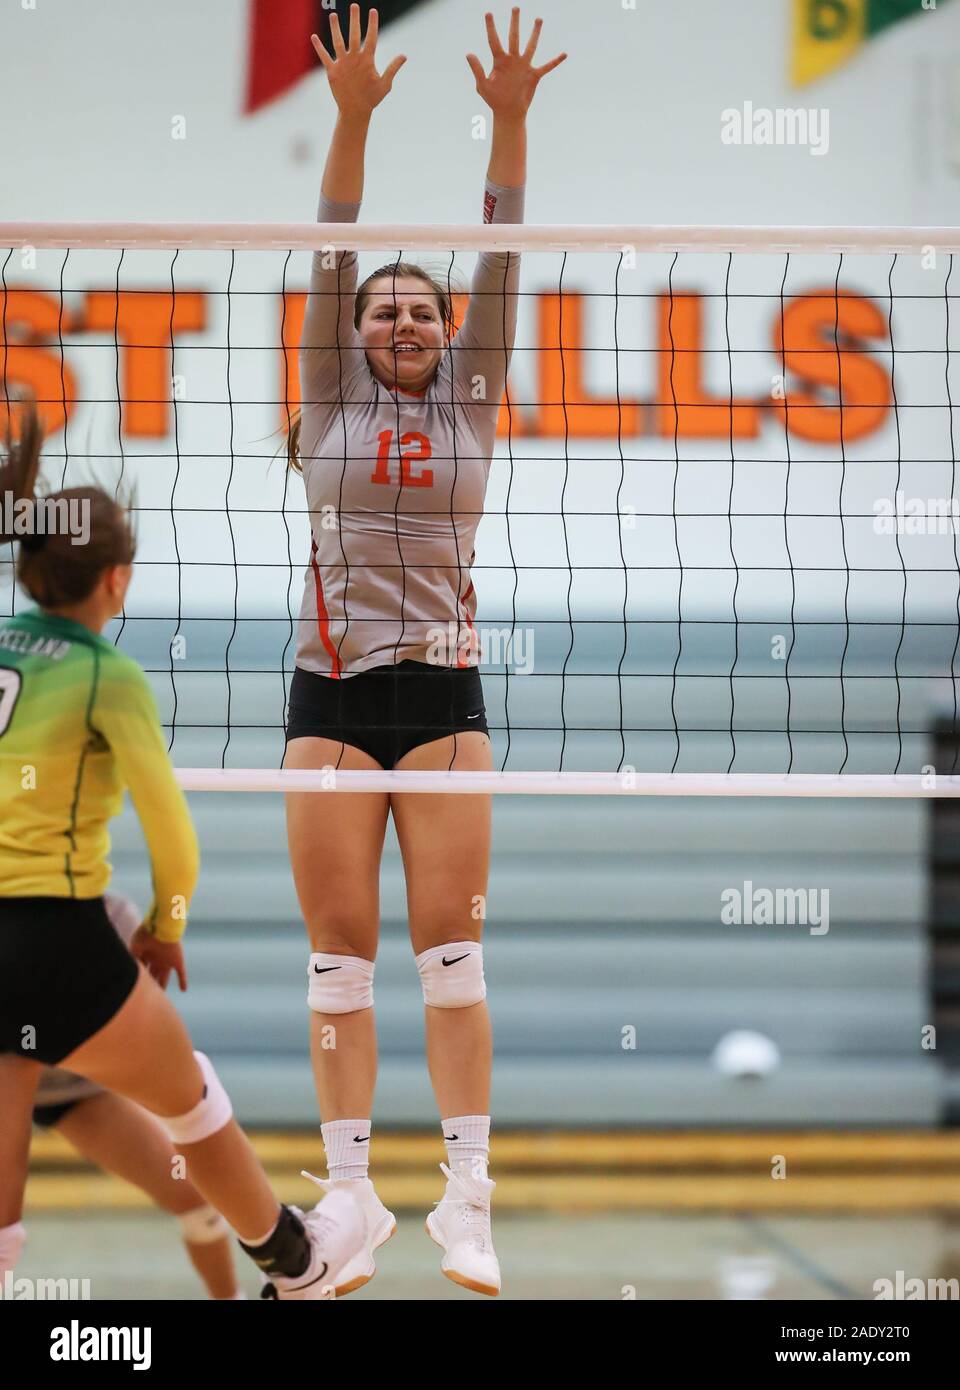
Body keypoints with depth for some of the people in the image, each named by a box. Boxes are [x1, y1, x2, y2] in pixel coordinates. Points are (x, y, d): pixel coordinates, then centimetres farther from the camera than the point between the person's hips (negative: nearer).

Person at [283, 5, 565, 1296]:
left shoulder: (472, 402, 10)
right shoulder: (331, 402, 8)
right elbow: (331, 263, -2)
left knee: (453, 949, -3)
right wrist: (351, 118, -13)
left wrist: (510, 123, -10)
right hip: (332, 693, 0)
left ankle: (468, 1196, -3)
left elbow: (499, 267, 1)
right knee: (339, 953, 0)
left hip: (444, 692, 0)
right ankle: (352, 1193, 3)